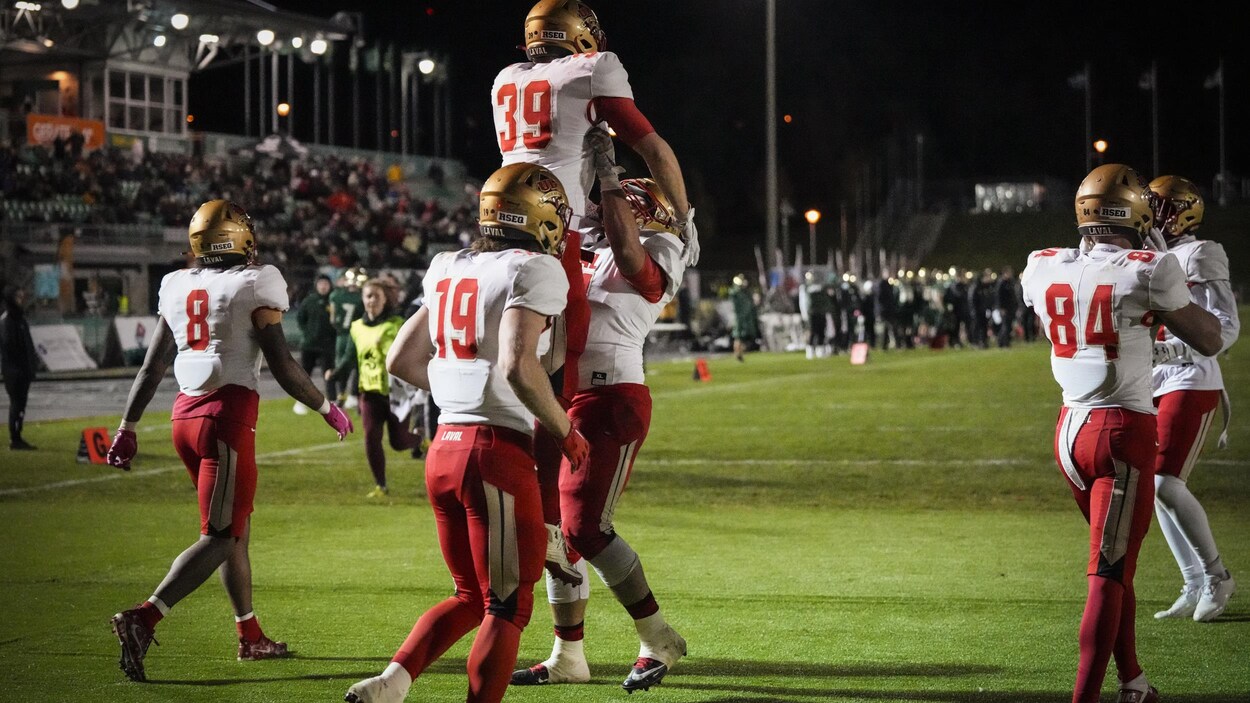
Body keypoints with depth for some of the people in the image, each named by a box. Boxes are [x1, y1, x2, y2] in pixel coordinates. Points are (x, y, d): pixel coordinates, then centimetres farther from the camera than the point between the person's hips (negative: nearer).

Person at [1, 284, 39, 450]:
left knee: (20, 404, 11)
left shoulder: (20, 318, 14)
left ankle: (17, 438, 16)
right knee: (16, 403, -6)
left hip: (23, 369, 9)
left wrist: (33, 361, 12)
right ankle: (14, 440, -2)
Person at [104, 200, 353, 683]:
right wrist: (327, 408, 6)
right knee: (219, 538, -8)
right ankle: (144, 618, -26)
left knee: (237, 526, 19)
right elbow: (282, 366, -8)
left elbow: (152, 366, 13)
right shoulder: (254, 287, -7)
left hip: (186, 411, 7)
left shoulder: (178, 287, 10)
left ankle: (250, 636, 26)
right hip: (228, 412, -7)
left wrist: (128, 427, 20)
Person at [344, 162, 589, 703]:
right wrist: (565, 431, -10)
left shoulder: (450, 270, 14)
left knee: (471, 597, 19)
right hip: (498, 453, -7)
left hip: (445, 448, 8)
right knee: (508, 607, 3)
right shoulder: (534, 271, -9)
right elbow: (518, 364, -23)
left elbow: (401, 361, 18)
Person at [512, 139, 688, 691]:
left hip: (611, 401, -8)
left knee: (586, 527, -14)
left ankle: (658, 639, 0)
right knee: (555, 528, 9)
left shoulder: (659, 252, -2)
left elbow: (628, 254, -24)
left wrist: (608, 176, -19)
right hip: (559, 400, 8)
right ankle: (568, 657, 18)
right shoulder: (586, 251, 20)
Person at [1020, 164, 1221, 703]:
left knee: (1118, 560, 21)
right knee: (1109, 573, -4)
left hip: (1071, 426, 6)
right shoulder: (1148, 272, -13)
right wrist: (1183, 297, 14)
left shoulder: (1043, 269, 1)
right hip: (1125, 430, -6)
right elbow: (1209, 341, -2)